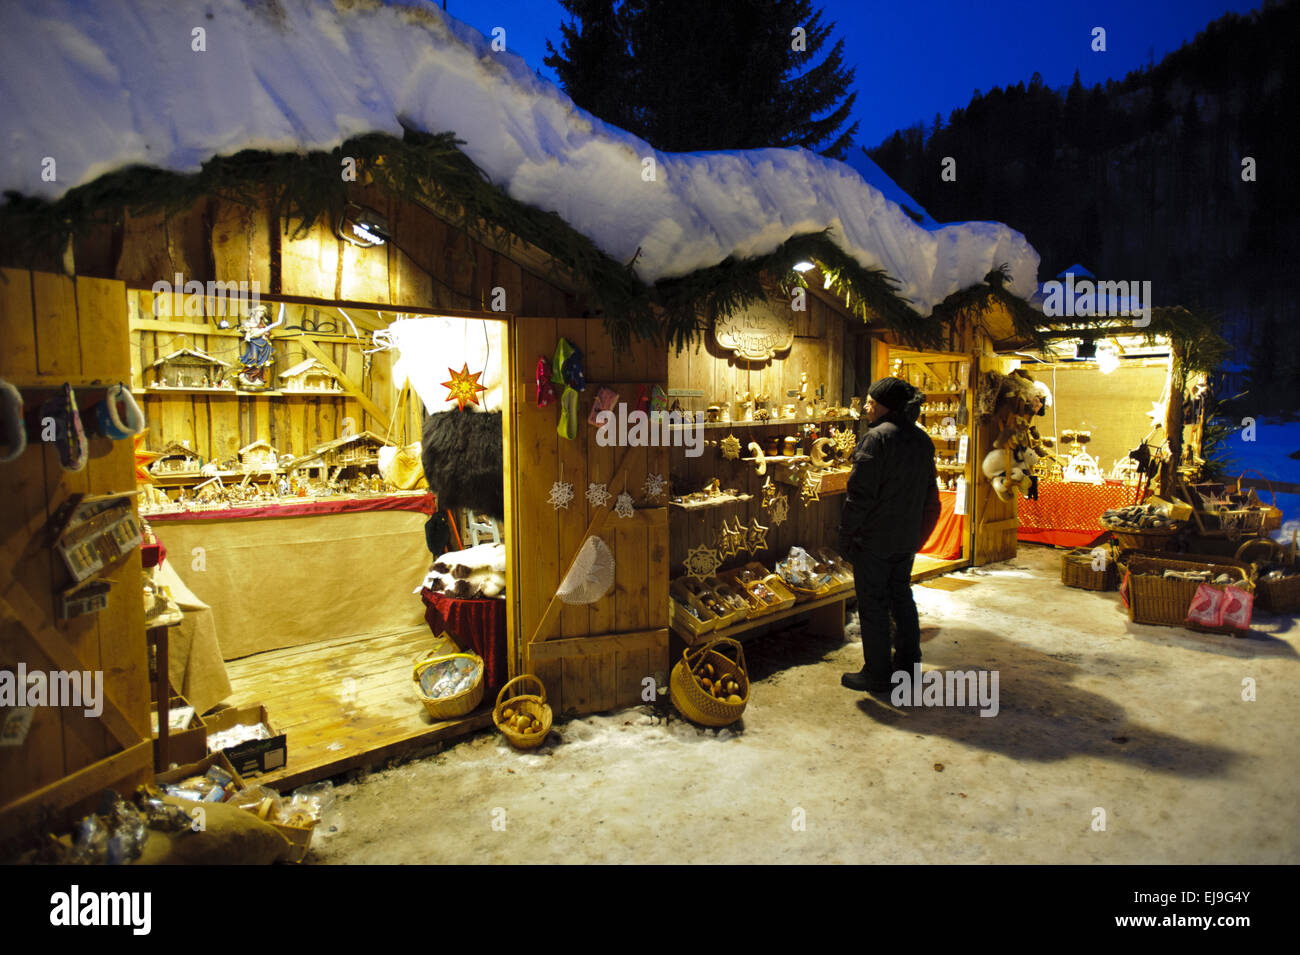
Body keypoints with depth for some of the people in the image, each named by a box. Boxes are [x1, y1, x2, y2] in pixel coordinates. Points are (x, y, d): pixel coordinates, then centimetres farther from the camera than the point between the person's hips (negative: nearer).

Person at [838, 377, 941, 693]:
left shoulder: (877, 437, -18)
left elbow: (860, 494, -20)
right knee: (901, 597, 19)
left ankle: (877, 675, 10)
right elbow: (928, 491, 16)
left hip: (873, 539, -8)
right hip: (907, 537, 8)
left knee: (873, 605, 2)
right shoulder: (923, 439, 8)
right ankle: (908, 663, 29)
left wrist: (846, 534, -13)